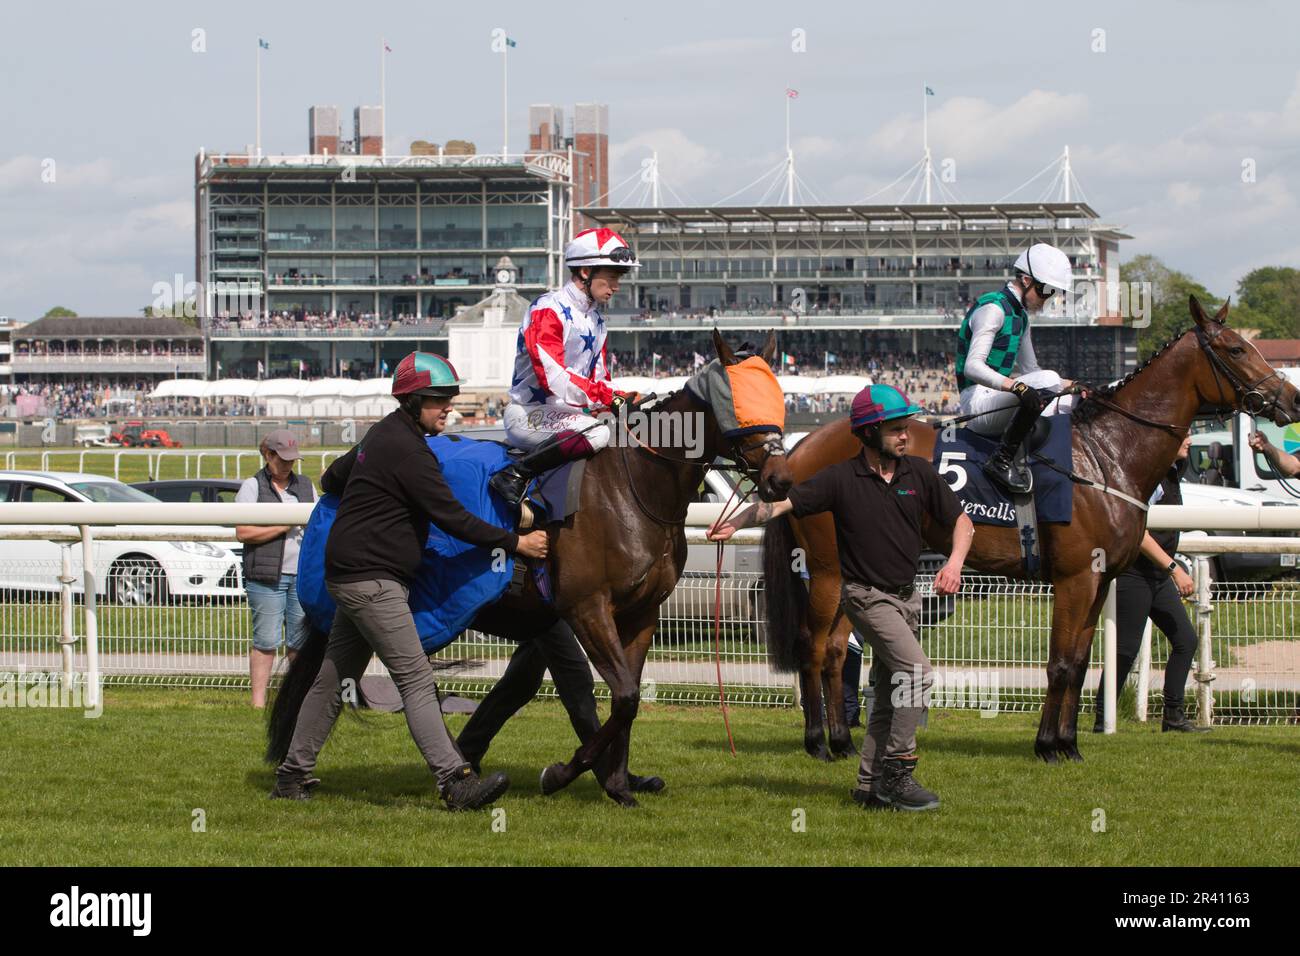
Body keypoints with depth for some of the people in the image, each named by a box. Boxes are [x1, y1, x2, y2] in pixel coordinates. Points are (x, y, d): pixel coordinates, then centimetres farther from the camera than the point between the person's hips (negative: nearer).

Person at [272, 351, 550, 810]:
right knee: (416, 680, -15)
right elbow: (451, 518, -19)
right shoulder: (407, 449, -16)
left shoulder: (384, 435, 15)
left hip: (352, 577, 10)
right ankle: (455, 781, -22)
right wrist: (515, 542, -14)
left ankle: (292, 774, 19)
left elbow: (332, 479, 29)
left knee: (334, 677, 14)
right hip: (370, 578, -10)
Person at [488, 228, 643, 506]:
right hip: (527, 414, -9)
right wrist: (608, 397, -27)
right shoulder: (548, 310, -14)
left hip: (566, 413, 10)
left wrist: (623, 399, -4)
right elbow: (551, 377, -25)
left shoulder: (595, 321, 17)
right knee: (597, 433, -33)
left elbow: (599, 379, 18)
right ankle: (514, 475, -29)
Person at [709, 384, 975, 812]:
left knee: (891, 695, 9)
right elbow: (781, 503, -12)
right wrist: (736, 523, -28)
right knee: (917, 671, -21)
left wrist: (954, 562, -10)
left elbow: (962, 521, 9)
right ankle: (897, 773, -19)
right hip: (866, 596, -6)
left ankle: (870, 784, 17)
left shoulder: (919, 473, 2)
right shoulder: (841, 479, -9)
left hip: (907, 596, 6)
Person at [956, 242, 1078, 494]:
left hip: (997, 397, 10)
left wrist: (1069, 385, 13)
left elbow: (1029, 369, 28)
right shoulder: (993, 308, -13)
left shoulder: (1020, 316, 18)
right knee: (1048, 380, -31)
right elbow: (972, 367, -25)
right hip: (978, 400, -10)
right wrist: (1016, 386, -38)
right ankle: (1002, 461, -27)